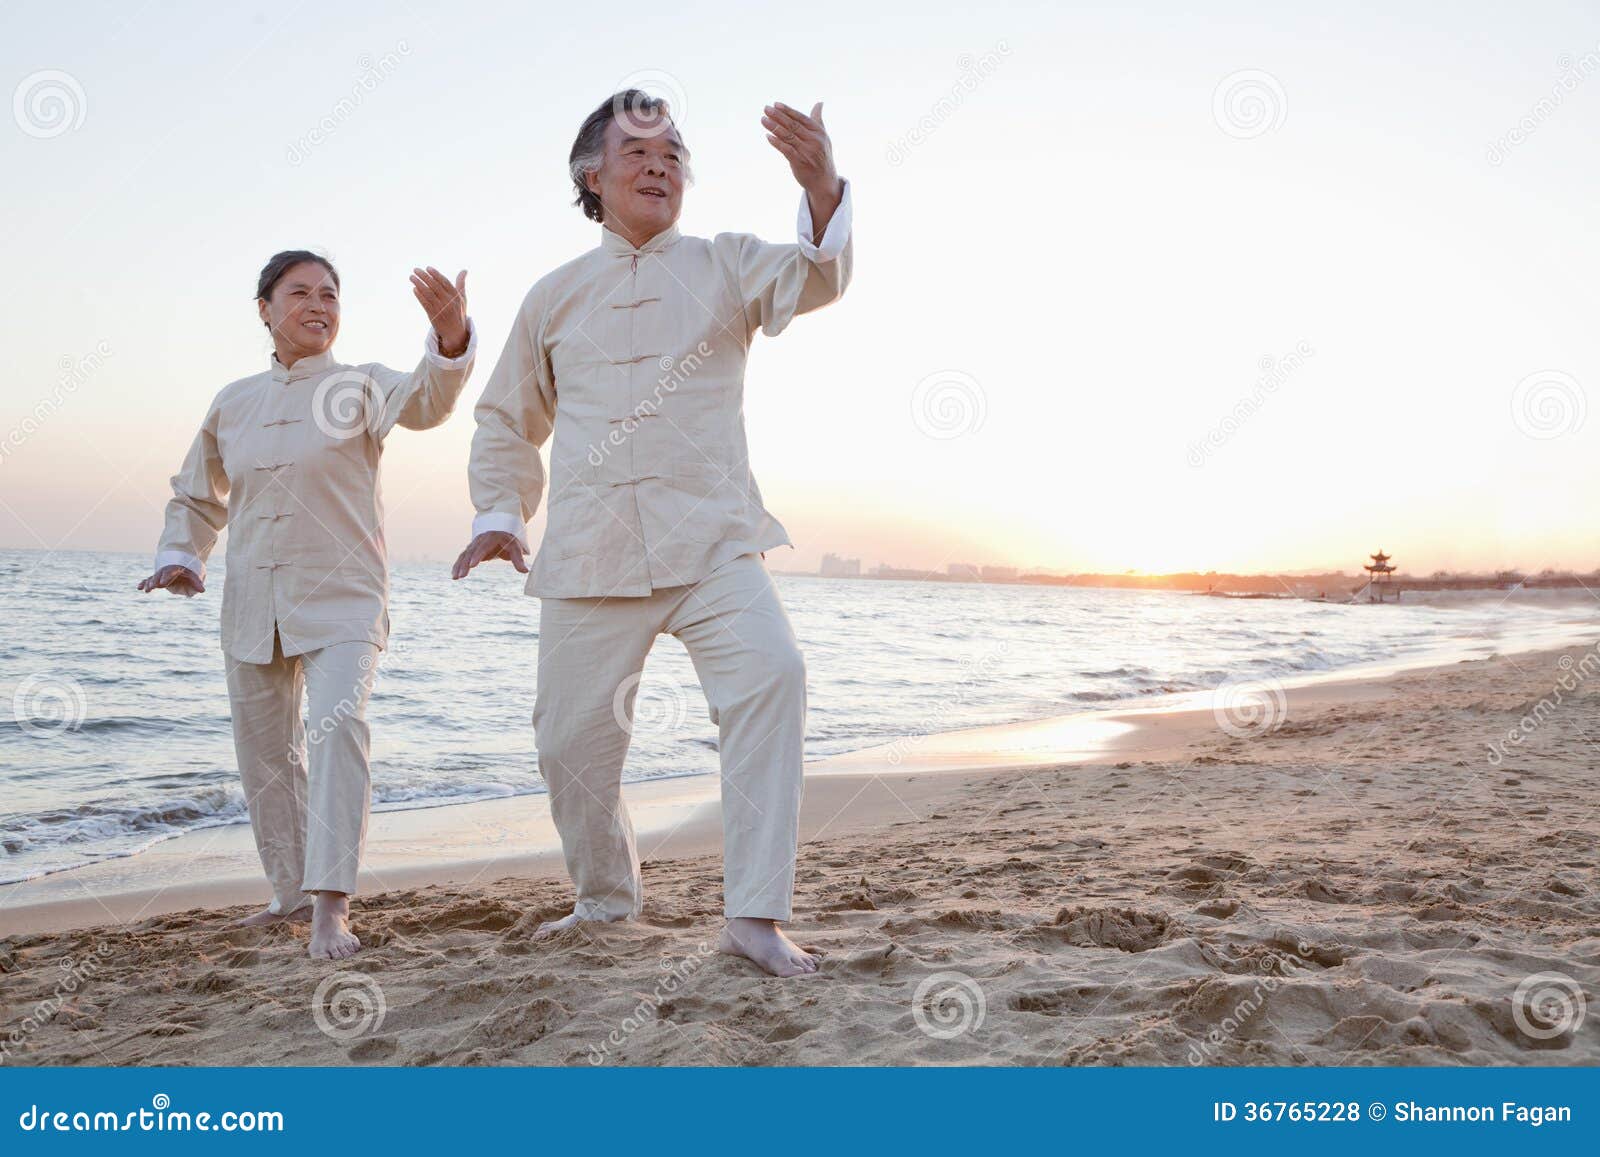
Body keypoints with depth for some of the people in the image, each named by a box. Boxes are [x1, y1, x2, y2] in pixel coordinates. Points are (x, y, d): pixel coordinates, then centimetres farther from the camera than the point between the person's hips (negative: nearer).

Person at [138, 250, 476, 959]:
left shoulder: (360, 388, -2)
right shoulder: (233, 403, 10)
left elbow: (424, 399, -25)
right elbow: (197, 494, 22)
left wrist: (451, 336, -45)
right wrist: (181, 558, 4)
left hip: (341, 598, -5)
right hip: (252, 604, 5)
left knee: (338, 727, -24)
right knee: (265, 752, 12)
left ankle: (331, 907, -25)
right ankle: (292, 892, 29)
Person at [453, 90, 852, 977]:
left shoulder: (725, 265, 8)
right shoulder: (555, 297, 13)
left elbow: (811, 280, -13)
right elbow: (506, 420, 22)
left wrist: (822, 192, -33)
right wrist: (501, 514, 7)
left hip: (711, 542, -2)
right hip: (589, 558, 2)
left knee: (769, 674, -25)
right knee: (573, 737, 5)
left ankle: (754, 914, -19)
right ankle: (603, 899, 32)